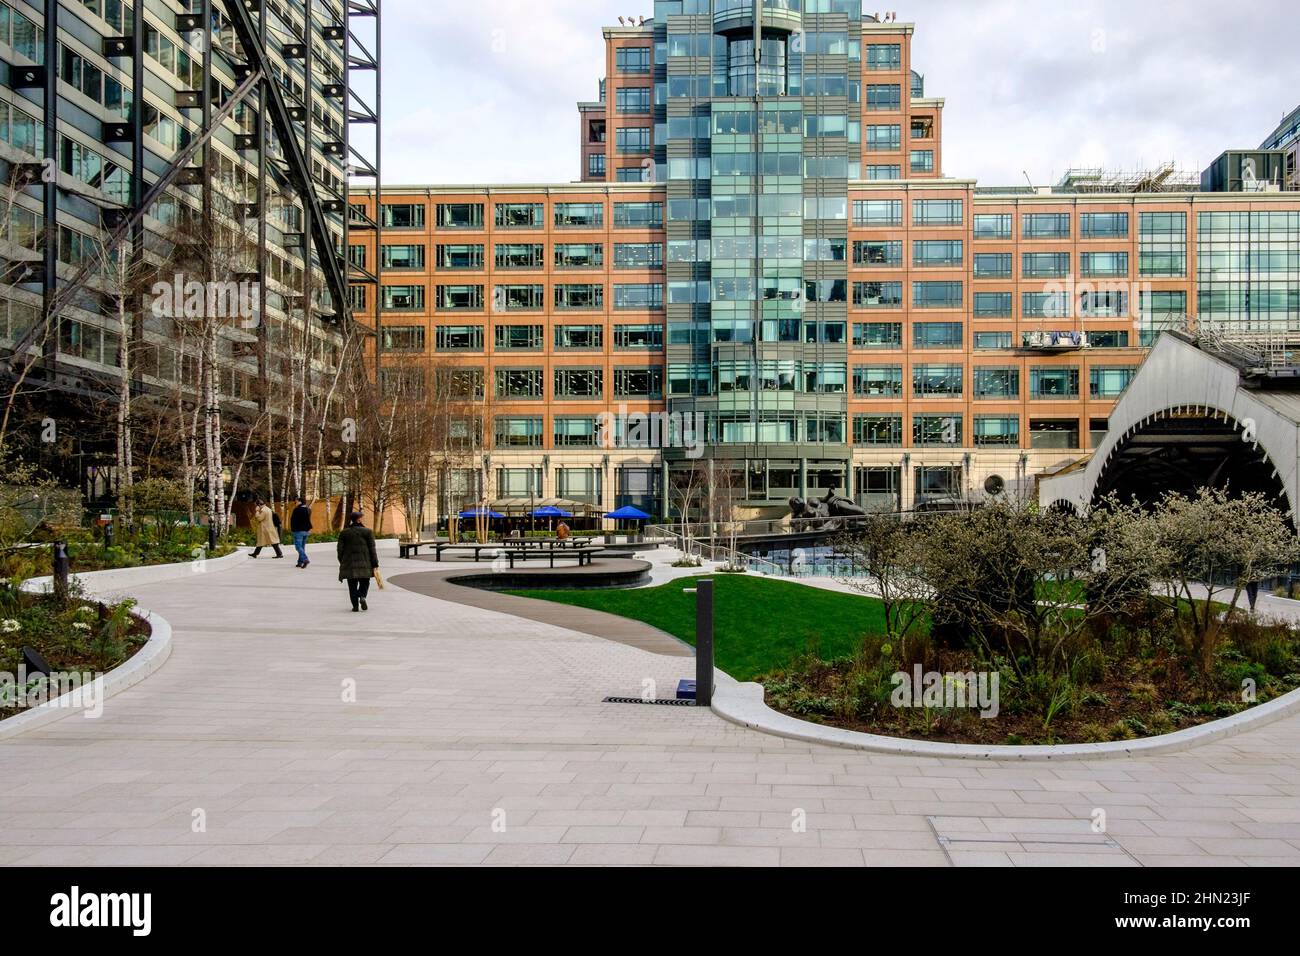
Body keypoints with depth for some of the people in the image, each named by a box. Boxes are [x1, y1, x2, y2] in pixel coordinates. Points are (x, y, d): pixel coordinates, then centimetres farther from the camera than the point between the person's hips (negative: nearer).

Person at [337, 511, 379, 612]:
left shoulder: (343, 532, 3)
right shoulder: (367, 531, -1)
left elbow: (340, 549, 4)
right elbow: (372, 549, -3)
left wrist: (341, 562, 16)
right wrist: (375, 564, 0)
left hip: (349, 563, 1)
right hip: (364, 562, -1)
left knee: (352, 585, 7)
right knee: (364, 583, 12)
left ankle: (355, 605, 1)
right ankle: (362, 596, -14)